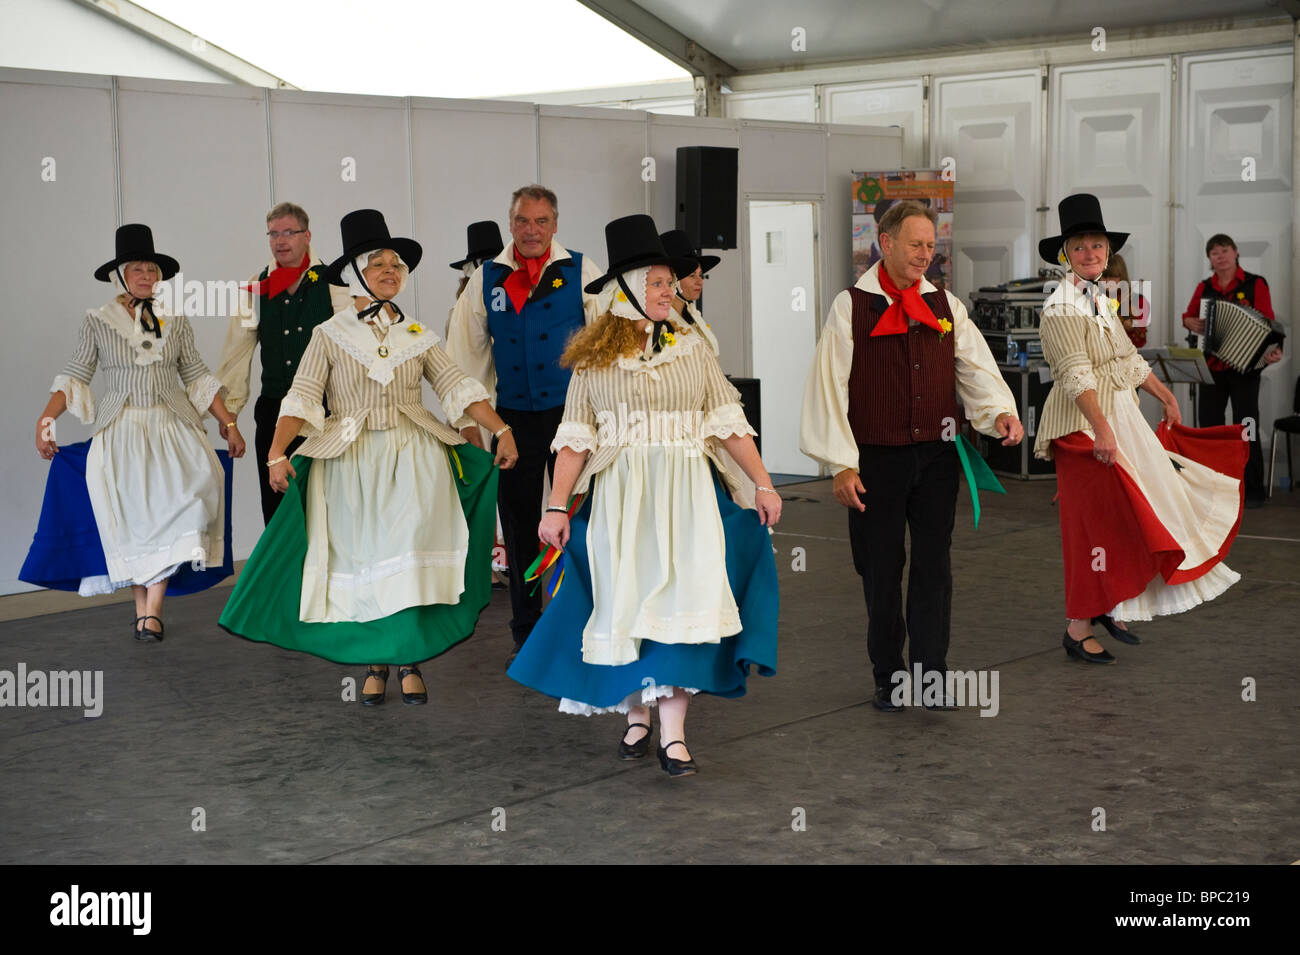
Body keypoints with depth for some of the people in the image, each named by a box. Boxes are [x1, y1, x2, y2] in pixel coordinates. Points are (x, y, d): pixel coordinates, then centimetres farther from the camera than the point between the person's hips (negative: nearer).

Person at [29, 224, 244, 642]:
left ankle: (154, 606, -16)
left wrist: (229, 424, 8)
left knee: (173, 505, -18)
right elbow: (76, 375, 4)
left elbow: (197, 376, 12)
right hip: (120, 430, 0)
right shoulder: (98, 321, 5)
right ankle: (142, 604, 7)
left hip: (172, 426, 0)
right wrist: (45, 419, -8)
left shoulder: (175, 320, 9)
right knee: (130, 512, -6)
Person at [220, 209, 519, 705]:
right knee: (362, 558, 2)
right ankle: (376, 662, 13)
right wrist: (277, 451, -20)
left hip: (412, 458, 1)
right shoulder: (329, 336, 2)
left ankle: (409, 659, 1)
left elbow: (457, 386, 6)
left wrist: (501, 430, -4)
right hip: (350, 460, -1)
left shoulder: (417, 335, 9)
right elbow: (302, 397, -7)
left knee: (408, 554, -9)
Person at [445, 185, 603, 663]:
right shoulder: (486, 279, 6)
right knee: (519, 527, 8)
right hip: (512, 417, 2)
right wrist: (467, 419, 7)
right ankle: (526, 636, 20)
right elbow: (466, 352, 10)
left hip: (572, 412, -2)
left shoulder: (582, 272, 0)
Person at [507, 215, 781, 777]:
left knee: (680, 598, -9)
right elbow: (575, 439, 3)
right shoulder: (592, 360, 5)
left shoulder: (693, 350, 9)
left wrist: (763, 483, 1)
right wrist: (557, 507, -4)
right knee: (626, 600, 2)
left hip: (685, 496, 0)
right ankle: (637, 717, 17)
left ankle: (672, 734, -9)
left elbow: (729, 424, 7)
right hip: (619, 498, 0)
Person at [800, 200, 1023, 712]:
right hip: (876, 459, -2)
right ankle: (887, 678, 19)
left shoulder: (945, 305, 8)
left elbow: (975, 366, 4)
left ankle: (932, 675, 9)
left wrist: (999, 411, -18)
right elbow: (830, 386, -5)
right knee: (880, 570, 6)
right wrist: (842, 464, -9)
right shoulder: (852, 306, -3)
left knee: (933, 567, 3)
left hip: (936, 455, 3)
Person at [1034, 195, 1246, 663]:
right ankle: (1079, 629, 2)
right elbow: (1076, 374, -24)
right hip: (1085, 424, -9)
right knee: (1095, 521, -5)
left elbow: (1128, 358, 23)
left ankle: (1107, 608, 20)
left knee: (1123, 516, 9)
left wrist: (1165, 396, 24)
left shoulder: (1099, 299, 14)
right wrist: (1102, 430, -31)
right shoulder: (1062, 305, -14)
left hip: (1120, 417, 9)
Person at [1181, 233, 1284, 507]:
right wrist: (1190, 323, -3)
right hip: (1211, 367, 4)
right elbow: (1188, 316, 21)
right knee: (1209, 425, 6)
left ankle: (1254, 490, -1)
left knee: (1246, 427, -6)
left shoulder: (1255, 285, -3)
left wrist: (1272, 350, -25)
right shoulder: (1204, 287, 9)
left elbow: (1267, 323, -8)